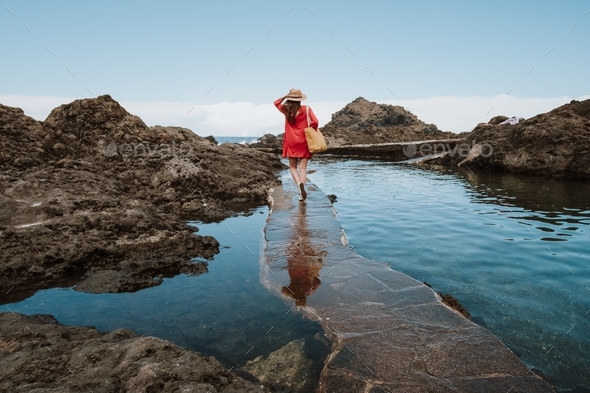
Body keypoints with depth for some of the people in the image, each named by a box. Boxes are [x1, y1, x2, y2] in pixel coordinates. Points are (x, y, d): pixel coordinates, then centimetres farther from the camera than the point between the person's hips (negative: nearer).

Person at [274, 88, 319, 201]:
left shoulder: (286, 109, -1)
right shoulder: (306, 109, -5)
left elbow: (276, 103, 19)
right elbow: (315, 122, -14)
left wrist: (285, 96, 9)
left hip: (291, 142, 1)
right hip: (303, 142, 0)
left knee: (293, 167, 8)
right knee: (303, 167, 2)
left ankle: (299, 183, -17)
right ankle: (302, 186, -12)